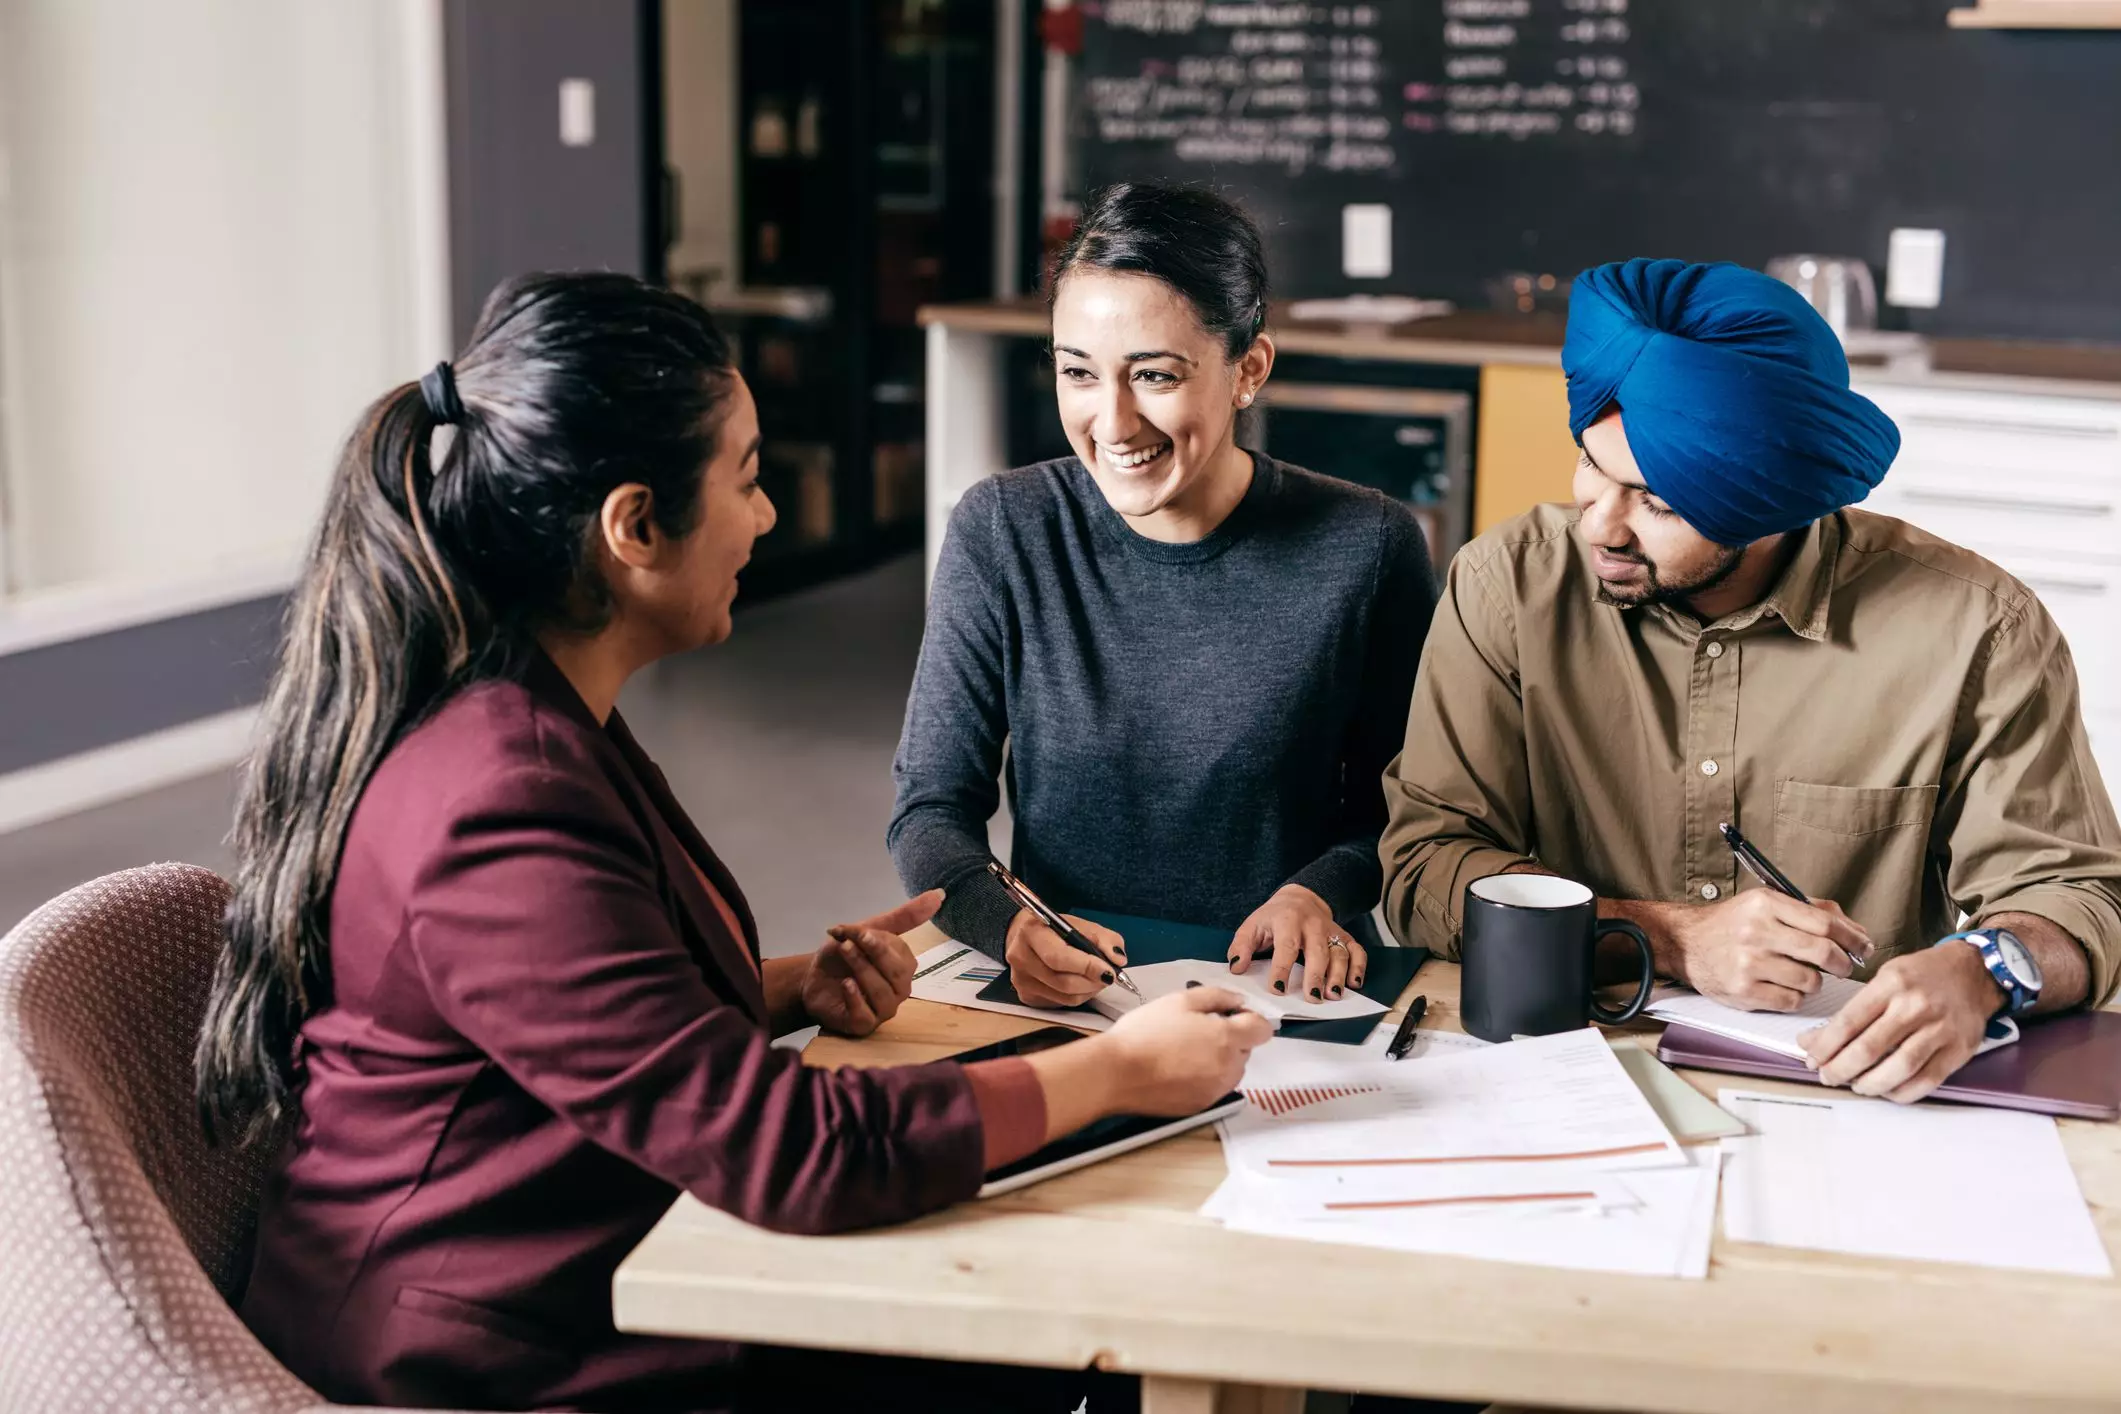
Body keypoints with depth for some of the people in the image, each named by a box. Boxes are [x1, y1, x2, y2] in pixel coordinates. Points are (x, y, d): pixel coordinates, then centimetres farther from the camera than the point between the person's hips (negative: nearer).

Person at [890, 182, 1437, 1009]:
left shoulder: (1367, 549, -3)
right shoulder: (1002, 532, -1)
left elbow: (1403, 810, 9)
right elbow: (932, 804, 1)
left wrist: (1323, 889, -10)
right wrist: (1007, 924, -18)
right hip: (1056, 1002, 1)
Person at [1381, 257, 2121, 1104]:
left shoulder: (1975, 630, -7)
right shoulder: (1509, 587, -5)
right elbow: (1426, 864, -6)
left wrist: (1978, 973, -24)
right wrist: (1674, 938, -18)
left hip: (1849, 1106, 1)